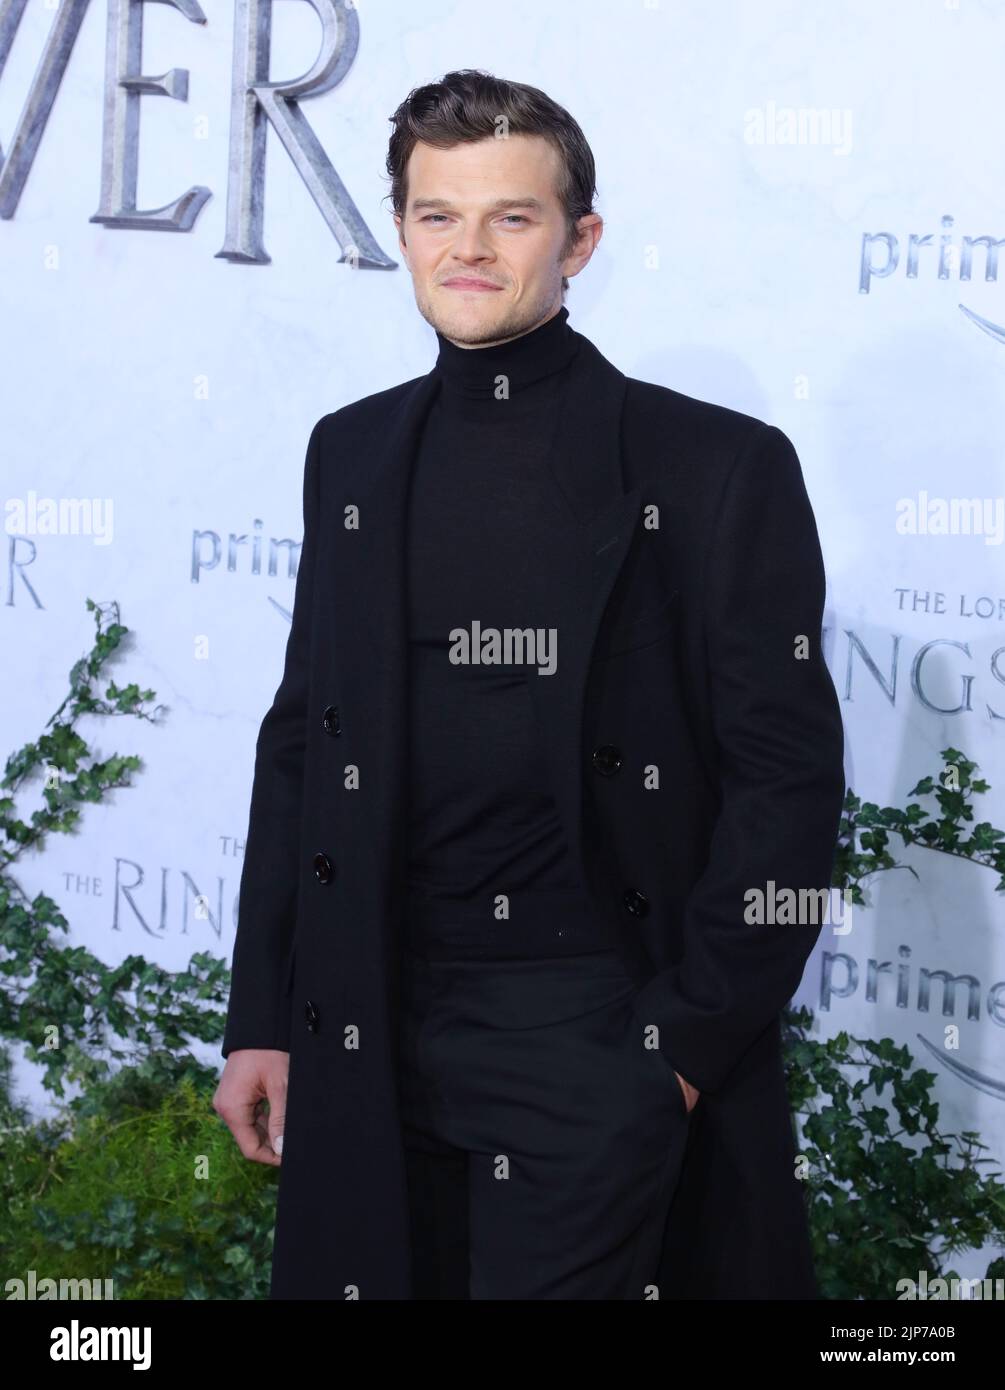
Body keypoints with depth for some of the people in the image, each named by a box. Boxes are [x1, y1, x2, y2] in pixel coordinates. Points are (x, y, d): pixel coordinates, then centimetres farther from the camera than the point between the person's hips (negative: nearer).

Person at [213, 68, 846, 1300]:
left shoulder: (719, 468, -4)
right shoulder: (352, 455, 11)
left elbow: (788, 780, -5)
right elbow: (300, 739, 15)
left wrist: (683, 1038, -10)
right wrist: (261, 1019, 11)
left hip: (596, 1042, -4)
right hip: (376, 1037, 4)